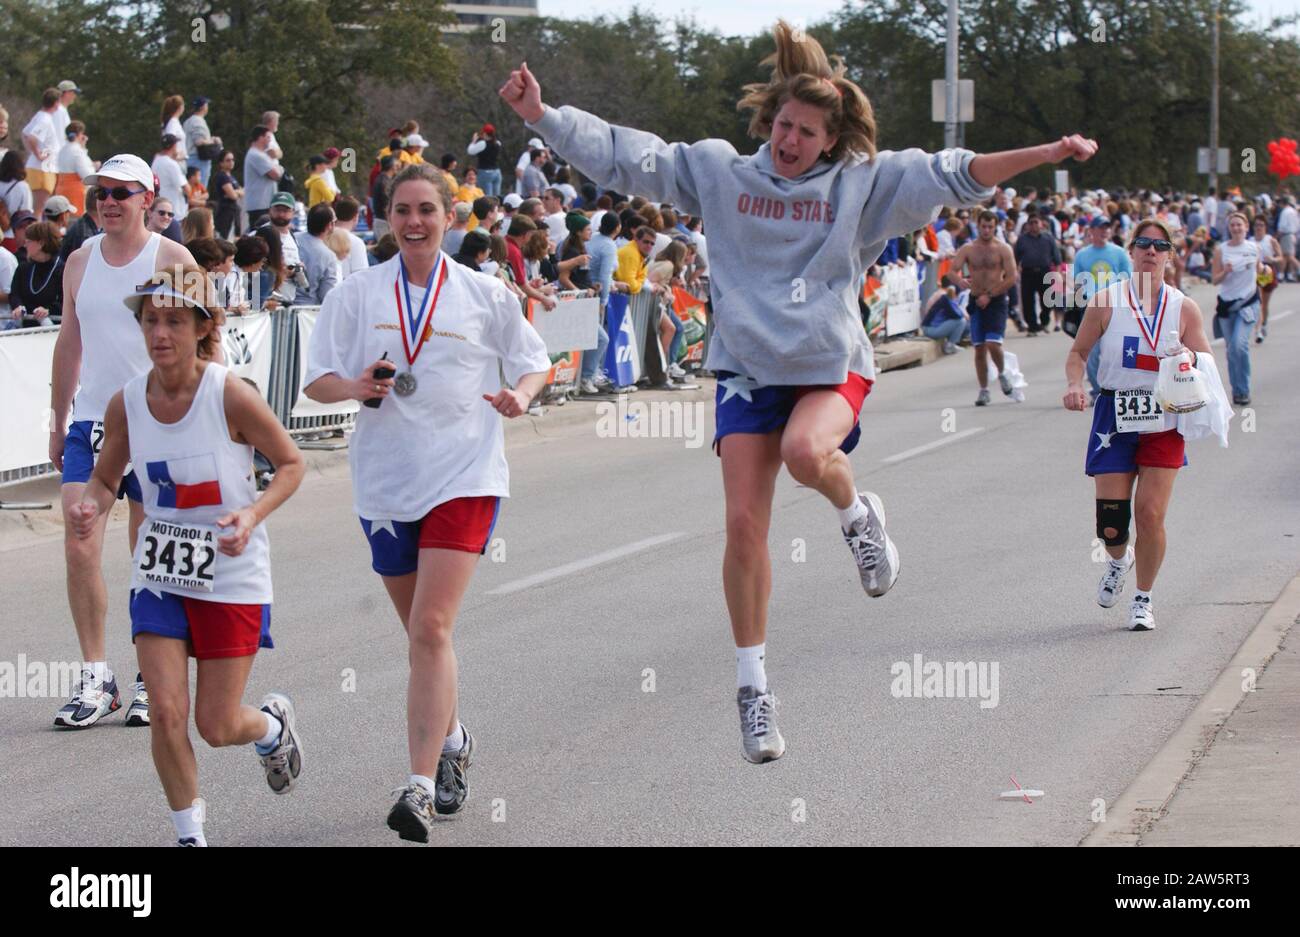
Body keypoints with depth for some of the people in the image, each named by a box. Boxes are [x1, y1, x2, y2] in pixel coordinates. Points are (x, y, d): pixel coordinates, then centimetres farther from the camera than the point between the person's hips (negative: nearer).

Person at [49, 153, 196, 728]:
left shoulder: (171, 260, -3)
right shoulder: (80, 261, 10)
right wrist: (58, 422, 17)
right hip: (89, 422, 4)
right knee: (79, 548, -8)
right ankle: (95, 676, 0)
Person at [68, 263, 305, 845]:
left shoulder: (231, 397, -18)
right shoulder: (126, 404, -7)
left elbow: (290, 463, -6)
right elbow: (106, 477, 9)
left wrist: (253, 514, -23)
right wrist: (91, 509, -15)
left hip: (233, 575, -3)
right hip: (159, 574, 3)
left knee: (217, 726, 2)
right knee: (167, 712, -10)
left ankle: (272, 724, 39)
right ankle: (190, 836, 9)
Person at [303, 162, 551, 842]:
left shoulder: (484, 295, 3)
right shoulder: (357, 294, 4)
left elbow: (533, 361, 14)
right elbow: (316, 380, 2)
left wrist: (519, 395, -8)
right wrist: (356, 386, -19)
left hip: (464, 476, -3)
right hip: (384, 480, 3)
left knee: (431, 628, -17)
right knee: (421, 632, 15)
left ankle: (422, 788, -19)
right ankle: (451, 739, 42)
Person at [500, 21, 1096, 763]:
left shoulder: (863, 182, -1)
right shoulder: (717, 171, 3)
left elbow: (953, 176, -5)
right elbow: (625, 157, 2)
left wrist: (1048, 154, -14)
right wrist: (543, 116, -5)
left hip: (832, 368, -2)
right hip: (748, 369, 2)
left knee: (806, 451, -35)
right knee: (745, 524, -5)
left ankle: (858, 514, 2)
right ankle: (754, 687, 8)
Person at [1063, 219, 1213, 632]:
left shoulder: (1183, 307, 2)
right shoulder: (1106, 301, -2)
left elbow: (1208, 364, 7)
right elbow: (1078, 352, 6)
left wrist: (1189, 359, -16)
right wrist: (1075, 384, -14)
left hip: (1163, 422, 0)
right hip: (1114, 416, 0)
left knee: (1150, 513, -8)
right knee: (1110, 516, -2)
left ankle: (1143, 600, 12)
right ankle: (1119, 560, 36)